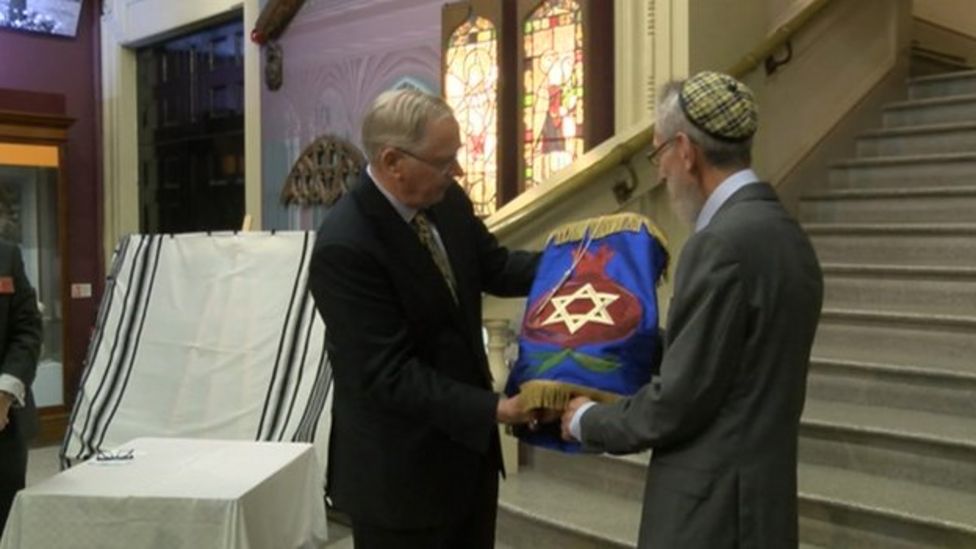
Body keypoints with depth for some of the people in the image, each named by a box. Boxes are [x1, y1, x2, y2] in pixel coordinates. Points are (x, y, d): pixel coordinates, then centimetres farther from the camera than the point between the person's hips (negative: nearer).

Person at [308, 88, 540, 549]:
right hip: (400, 470, -7)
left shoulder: (446, 201, -3)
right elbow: (389, 373, -26)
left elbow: (494, 268, 11)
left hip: (466, 444, 7)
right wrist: (493, 409, -26)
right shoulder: (345, 247, -25)